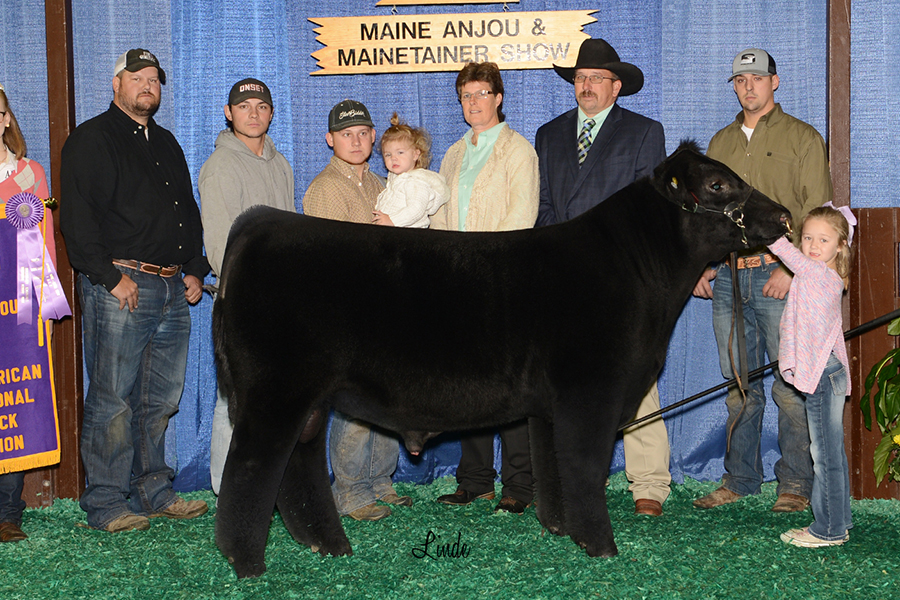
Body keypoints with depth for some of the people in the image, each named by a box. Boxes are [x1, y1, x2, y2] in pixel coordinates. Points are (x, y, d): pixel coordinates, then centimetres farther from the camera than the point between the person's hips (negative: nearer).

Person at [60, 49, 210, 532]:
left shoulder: (166, 143, 23)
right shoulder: (91, 140, 0)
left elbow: (188, 213, 27)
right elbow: (77, 217, -9)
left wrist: (195, 270, 14)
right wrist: (110, 275, -15)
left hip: (172, 291, 7)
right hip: (120, 287, -7)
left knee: (160, 400, 10)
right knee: (112, 401, -5)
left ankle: (153, 492, 19)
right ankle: (106, 504, 2)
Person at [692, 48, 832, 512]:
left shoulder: (802, 138, 3)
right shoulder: (720, 143, 18)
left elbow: (816, 211, -3)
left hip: (779, 277, -4)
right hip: (729, 278, 4)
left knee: (790, 386, -3)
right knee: (739, 386, 8)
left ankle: (795, 482, 6)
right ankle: (739, 479, 15)